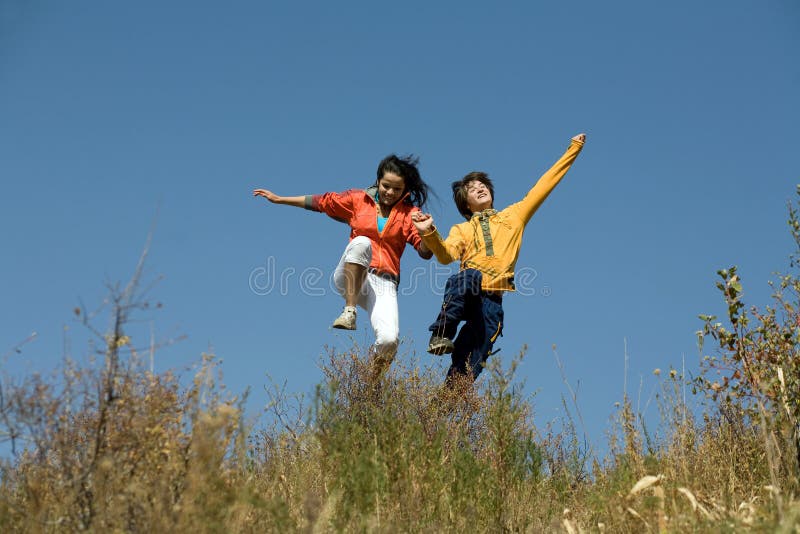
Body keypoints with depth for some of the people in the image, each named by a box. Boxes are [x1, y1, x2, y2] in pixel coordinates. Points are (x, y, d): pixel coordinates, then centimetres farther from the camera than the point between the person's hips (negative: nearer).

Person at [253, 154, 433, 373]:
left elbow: (426, 253, -1)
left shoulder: (409, 213, 7)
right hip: (350, 277, 0)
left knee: (389, 339, -25)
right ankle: (349, 311, -29)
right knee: (362, 242, -34)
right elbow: (321, 202, 15)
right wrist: (279, 199, 14)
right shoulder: (358, 199, 10)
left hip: (383, 282, 0)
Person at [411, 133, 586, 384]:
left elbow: (545, 184, 25)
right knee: (468, 275, -39)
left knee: (468, 368, -10)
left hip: (491, 300, 1)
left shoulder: (514, 215, 25)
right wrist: (429, 233, -17)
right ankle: (441, 334, -37)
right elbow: (446, 255, 2)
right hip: (465, 294, -1)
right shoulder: (462, 229, 23)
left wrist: (573, 149, 24)